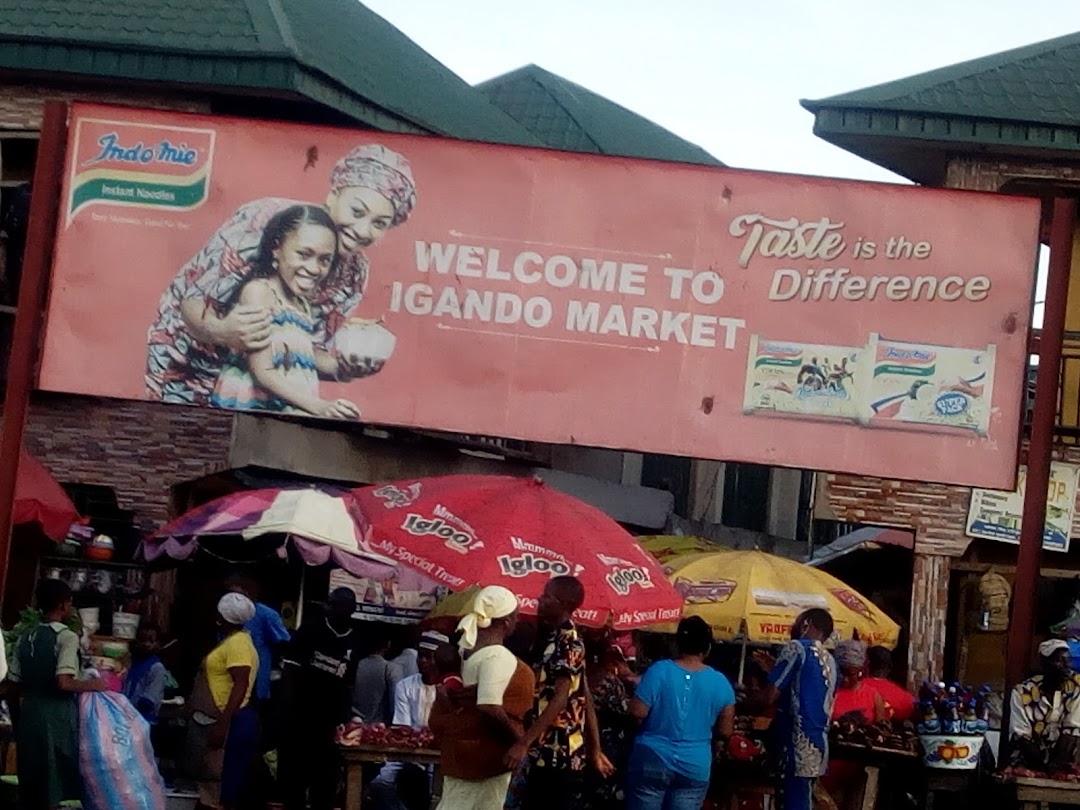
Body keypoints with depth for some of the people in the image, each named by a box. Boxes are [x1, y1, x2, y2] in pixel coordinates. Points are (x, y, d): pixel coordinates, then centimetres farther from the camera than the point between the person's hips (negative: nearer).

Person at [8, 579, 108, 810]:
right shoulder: (67, 637, -10)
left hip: (30, 715, 6)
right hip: (57, 717, -6)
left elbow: (13, 690, 10)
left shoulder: (25, 638, 10)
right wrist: (93, 685, -6)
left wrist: (18, 725, 21)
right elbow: (63, 683, -22)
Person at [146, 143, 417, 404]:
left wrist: (343, 368, -26)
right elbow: (194, 301, -26)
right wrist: (220, 332, -48)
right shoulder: (265, 222, -29)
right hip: (187, 359, -4)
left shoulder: (353, 275, -13)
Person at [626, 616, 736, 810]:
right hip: (694, 767, 2)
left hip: (653, 761, -2)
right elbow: (725, 731, 3)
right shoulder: (720, 683, -1)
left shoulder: (659, 671, -9)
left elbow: (637, 712, -10)